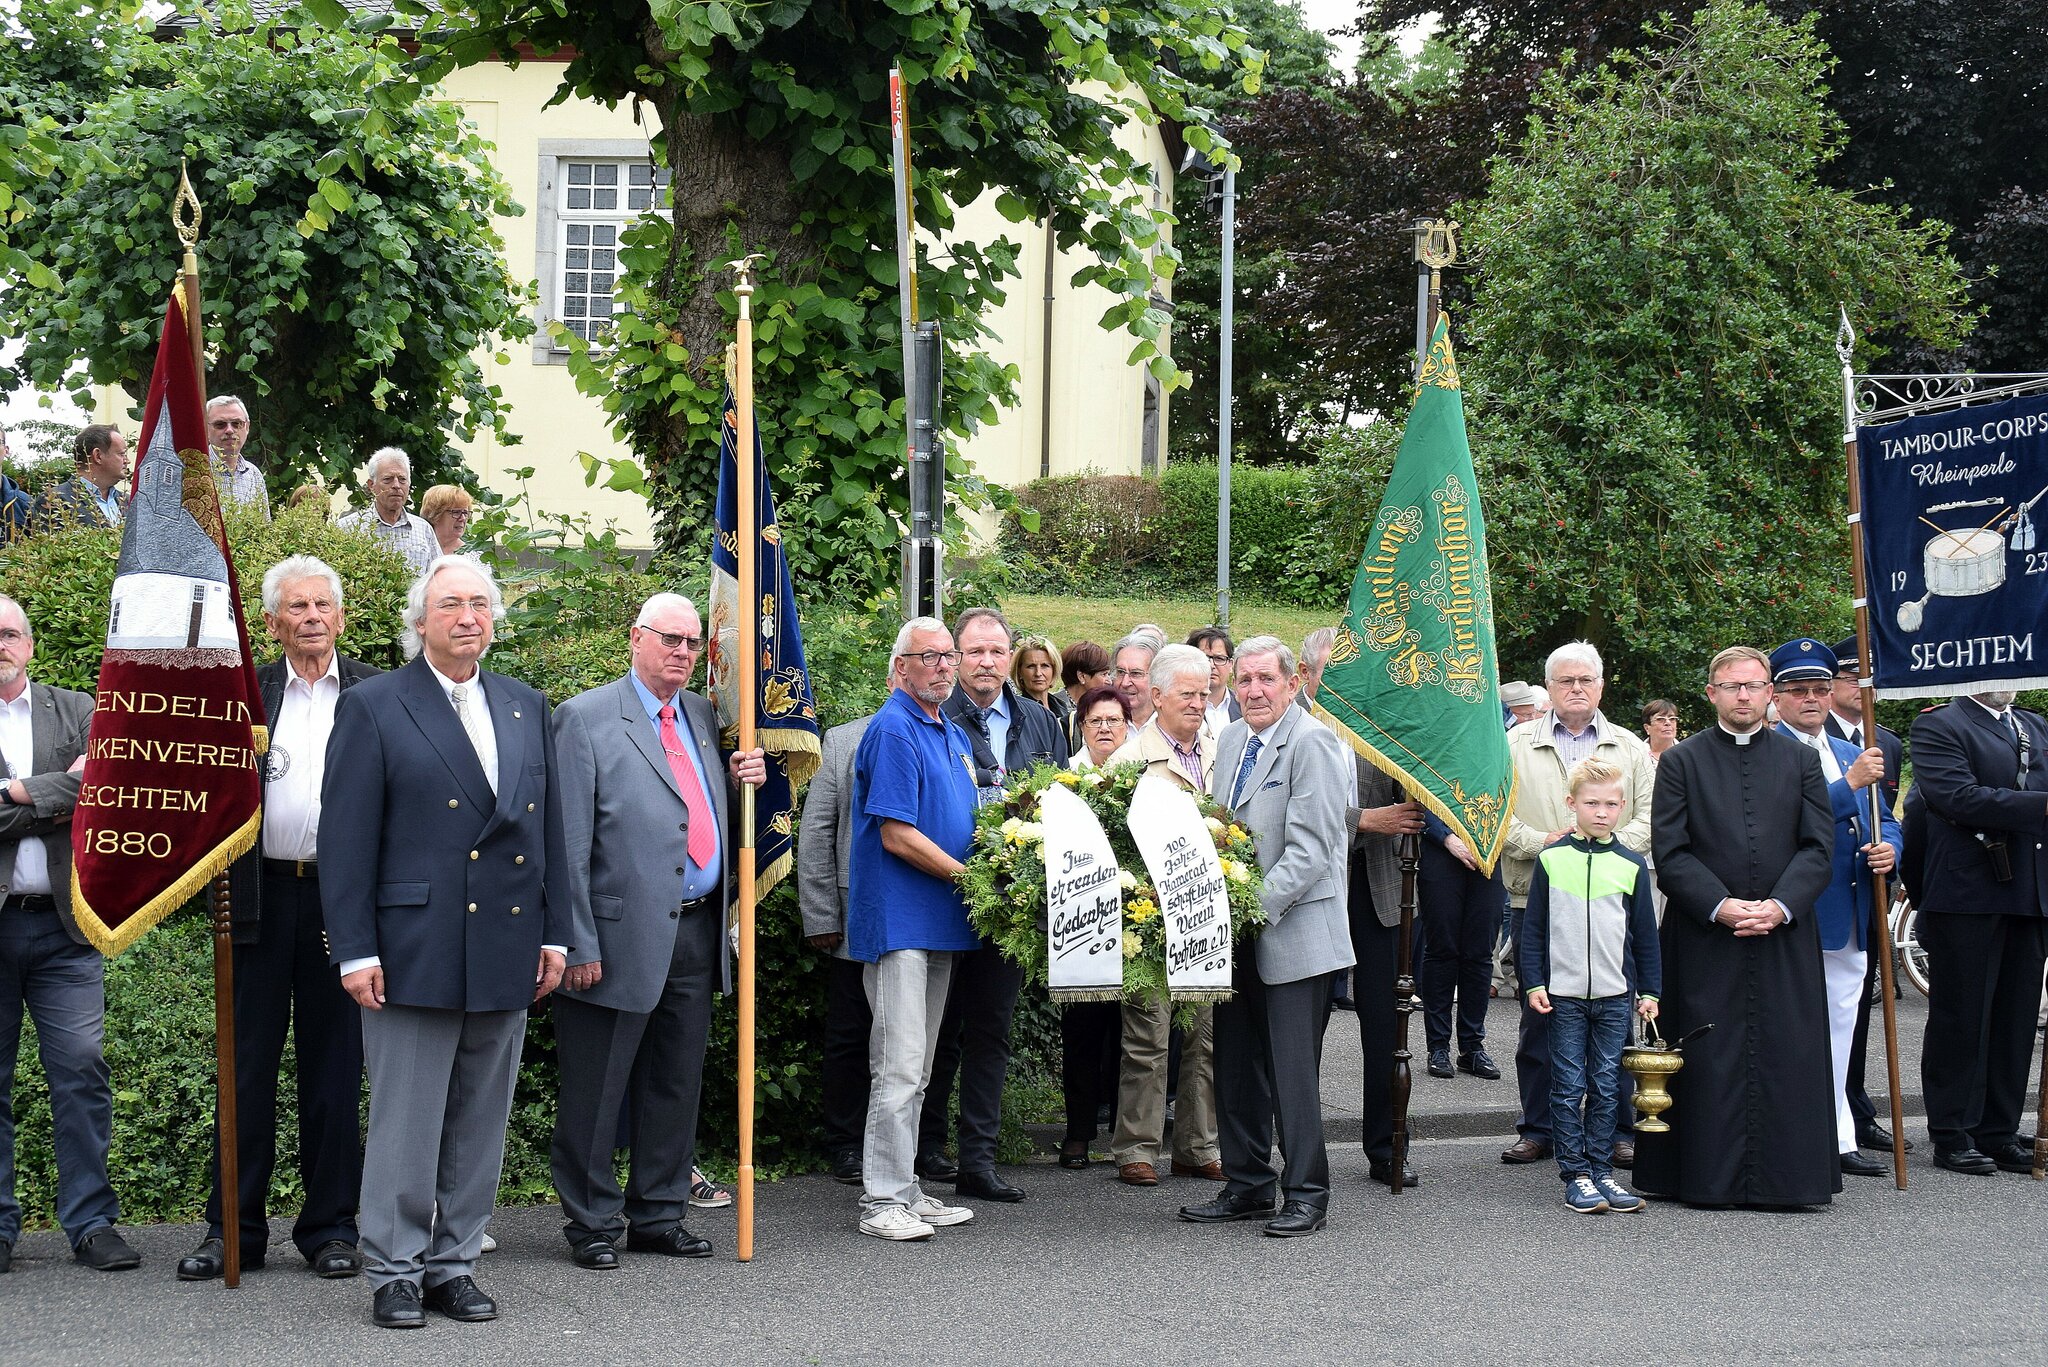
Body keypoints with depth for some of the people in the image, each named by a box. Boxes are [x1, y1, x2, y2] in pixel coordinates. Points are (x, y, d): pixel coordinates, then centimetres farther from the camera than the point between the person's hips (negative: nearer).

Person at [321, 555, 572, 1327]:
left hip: (507, 957, 5)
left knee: (479, 1126, 10)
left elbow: (548, 828, 15)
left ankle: (452, 1264, 20)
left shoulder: (526, 708, 13)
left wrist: (555, 934, 10)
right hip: (415, 956, -5)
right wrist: (356, 950, -11)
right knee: (405, 1125, 1)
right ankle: (394, 1272, 11)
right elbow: (346, 838, -5)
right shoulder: (373, 708, -2)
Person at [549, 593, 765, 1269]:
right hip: (623, 934, -6)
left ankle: (658, 1217, 25)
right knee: (595, 1092, 2)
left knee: (676, 1084, 13)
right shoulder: (585, 718, -5)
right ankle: (592, 1223, 15)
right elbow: (570, 841, -9)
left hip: (697, 933, 6)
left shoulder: (705, 717, 14)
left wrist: (745, 779, 2)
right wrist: (578, 943, -14)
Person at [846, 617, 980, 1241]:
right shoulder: (893, 731, -12)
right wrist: (967, 876, -12)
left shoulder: (953, 733, 17)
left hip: (940, 923, 9)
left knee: (916, 1068, 13)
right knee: (900, 1064, -8)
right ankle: (882, 1199, -3)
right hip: (899, 920, -9)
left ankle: (905, 1189, 19)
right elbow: (897, 837, -18)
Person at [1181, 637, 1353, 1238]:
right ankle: (1247, 1187, 24)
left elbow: (1310, 851, -18)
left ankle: (1306, 1194, 7)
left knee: (1292, 1072, -3)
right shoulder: (1231, 740, 12)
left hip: (1292, 934, -8)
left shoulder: (1312, 742, -12)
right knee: (1235, 1066, 13)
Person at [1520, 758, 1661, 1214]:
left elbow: (1645, 934, 10)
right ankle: (1576, 1175, 7)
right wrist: (1533, 983, -1)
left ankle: (1602, 1171, 14)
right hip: (1563, 994, -2)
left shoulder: (1631, 865, 3)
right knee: (1569, 1088, 1)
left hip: (1615, 995, 2)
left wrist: (1649, 991, 8)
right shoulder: (1551, 859, -1)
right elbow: (1533, 928, 4)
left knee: (1607, 1088, 7)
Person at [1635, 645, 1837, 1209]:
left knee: (1786, 1054, -1)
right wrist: (1718, 905, -13)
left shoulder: (1801, 761, 11)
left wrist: (1781, 905, -11)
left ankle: (1789, 1175, 7)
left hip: (1785, 936, 2)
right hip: (1703, 937, -1)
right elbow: (1669, 851, -1)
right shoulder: (1680, 762, 5)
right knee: (1709, 1058, -2)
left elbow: (1819, 846, 4)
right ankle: (1710, 1176, 5)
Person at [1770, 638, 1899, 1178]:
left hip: (1851, 924, 8)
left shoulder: (1851, 754, 19)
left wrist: (1888, 849, 0)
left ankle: (1837, 1143, 20)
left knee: (1837, 1031, 13)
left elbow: (1884, 820, 23)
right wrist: (1850, 783, -19)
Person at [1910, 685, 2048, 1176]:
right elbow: (1960, 797, -18)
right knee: (1961, 1016, 0)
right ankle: (1953, 1136, 7)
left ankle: (1999, 1133, 15)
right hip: (1968, 894, -6)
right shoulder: (1937, 726, -4)